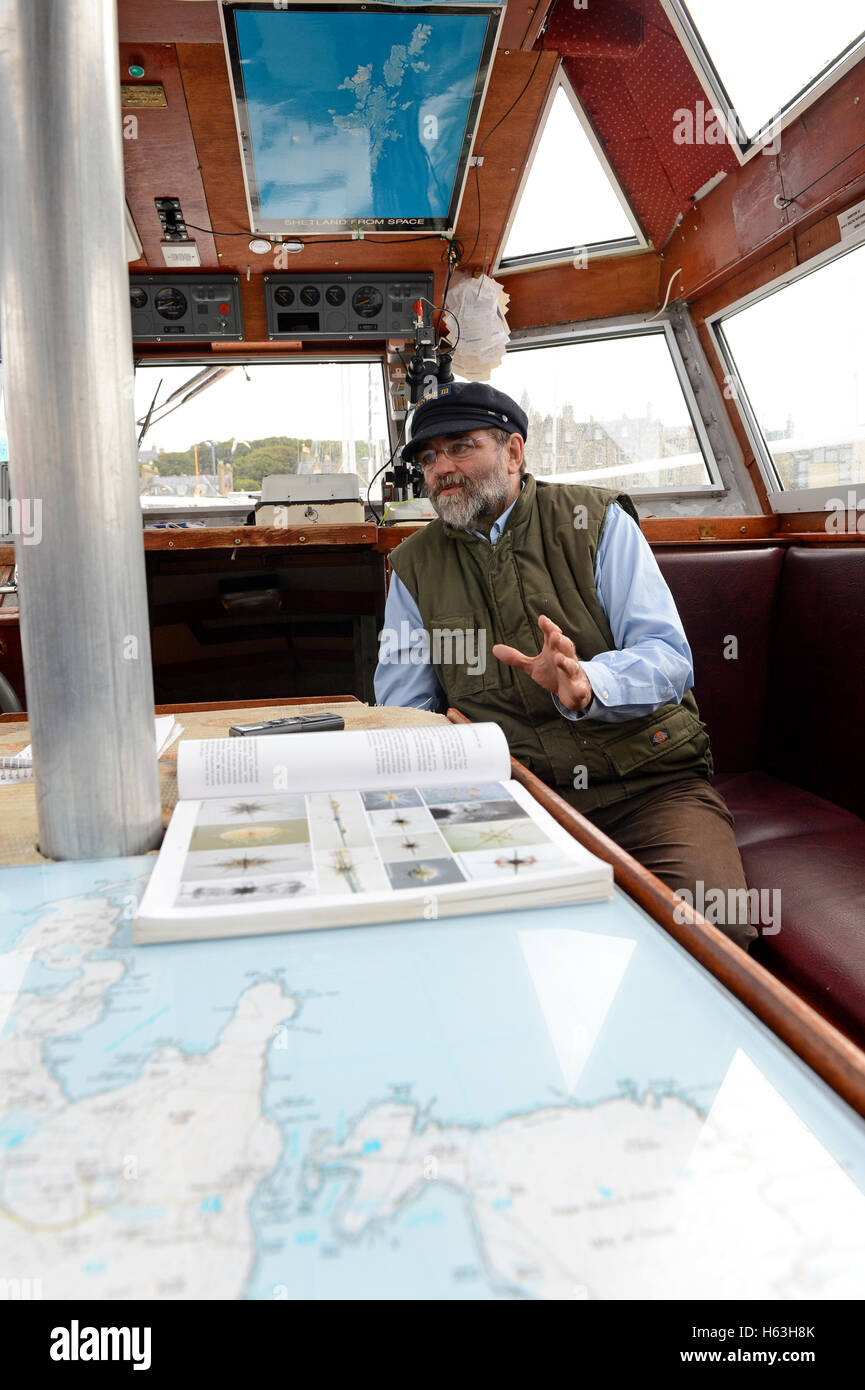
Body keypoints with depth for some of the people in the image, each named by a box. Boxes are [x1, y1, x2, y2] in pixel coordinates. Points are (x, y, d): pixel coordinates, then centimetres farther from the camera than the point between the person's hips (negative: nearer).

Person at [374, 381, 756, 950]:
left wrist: (585, 684, -29)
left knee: (713, 923, -28)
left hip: (647, 780, -1)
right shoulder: (414, 567, 12)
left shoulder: (597, 519, 4)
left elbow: (668, 657, -6)